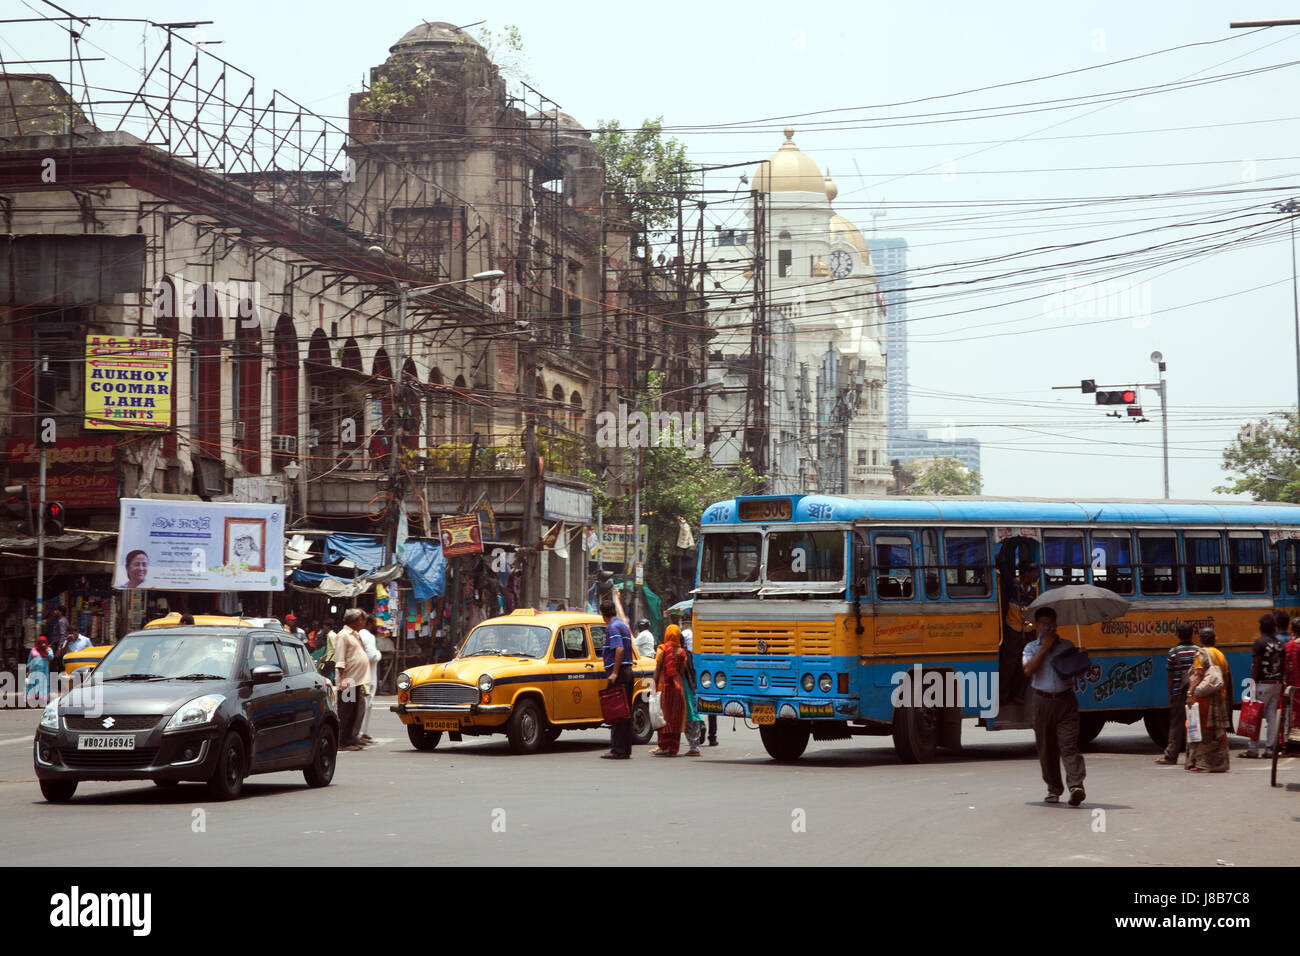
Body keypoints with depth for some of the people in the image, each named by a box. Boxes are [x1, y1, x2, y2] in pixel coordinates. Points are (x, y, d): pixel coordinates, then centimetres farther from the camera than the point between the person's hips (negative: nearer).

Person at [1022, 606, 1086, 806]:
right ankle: (1054, 789, 18)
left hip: (1065, 701, -1)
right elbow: (1028, 670, -10)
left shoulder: (1067, 646, 11)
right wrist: (1044, 648, -9)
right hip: (1043, 702, 1)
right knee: (1046, 748, 6)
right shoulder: (1031, 648, 8)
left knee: (1069, 745, -13)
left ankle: (1076, 785, -24)